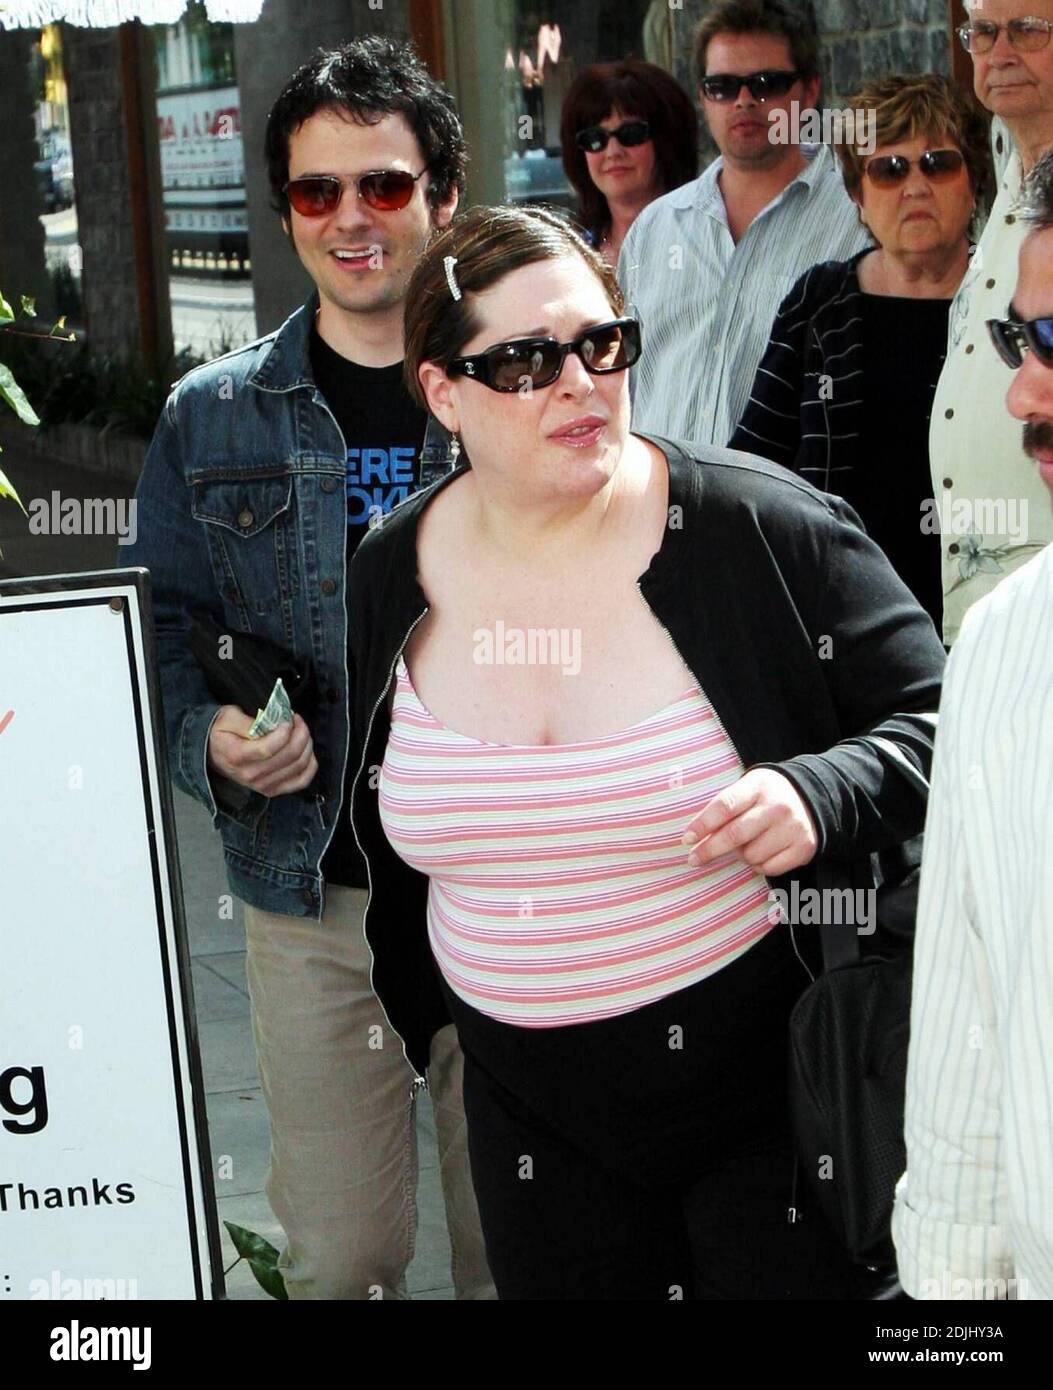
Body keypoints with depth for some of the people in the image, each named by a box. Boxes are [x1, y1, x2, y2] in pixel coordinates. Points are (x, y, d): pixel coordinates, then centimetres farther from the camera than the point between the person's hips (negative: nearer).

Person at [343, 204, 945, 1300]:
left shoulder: (764, 530, -13)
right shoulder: (389, 579, 0)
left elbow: (933, 718, -8)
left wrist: (823, 797, -26)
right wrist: (415, 996, 17)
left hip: (774, 1087, -3)